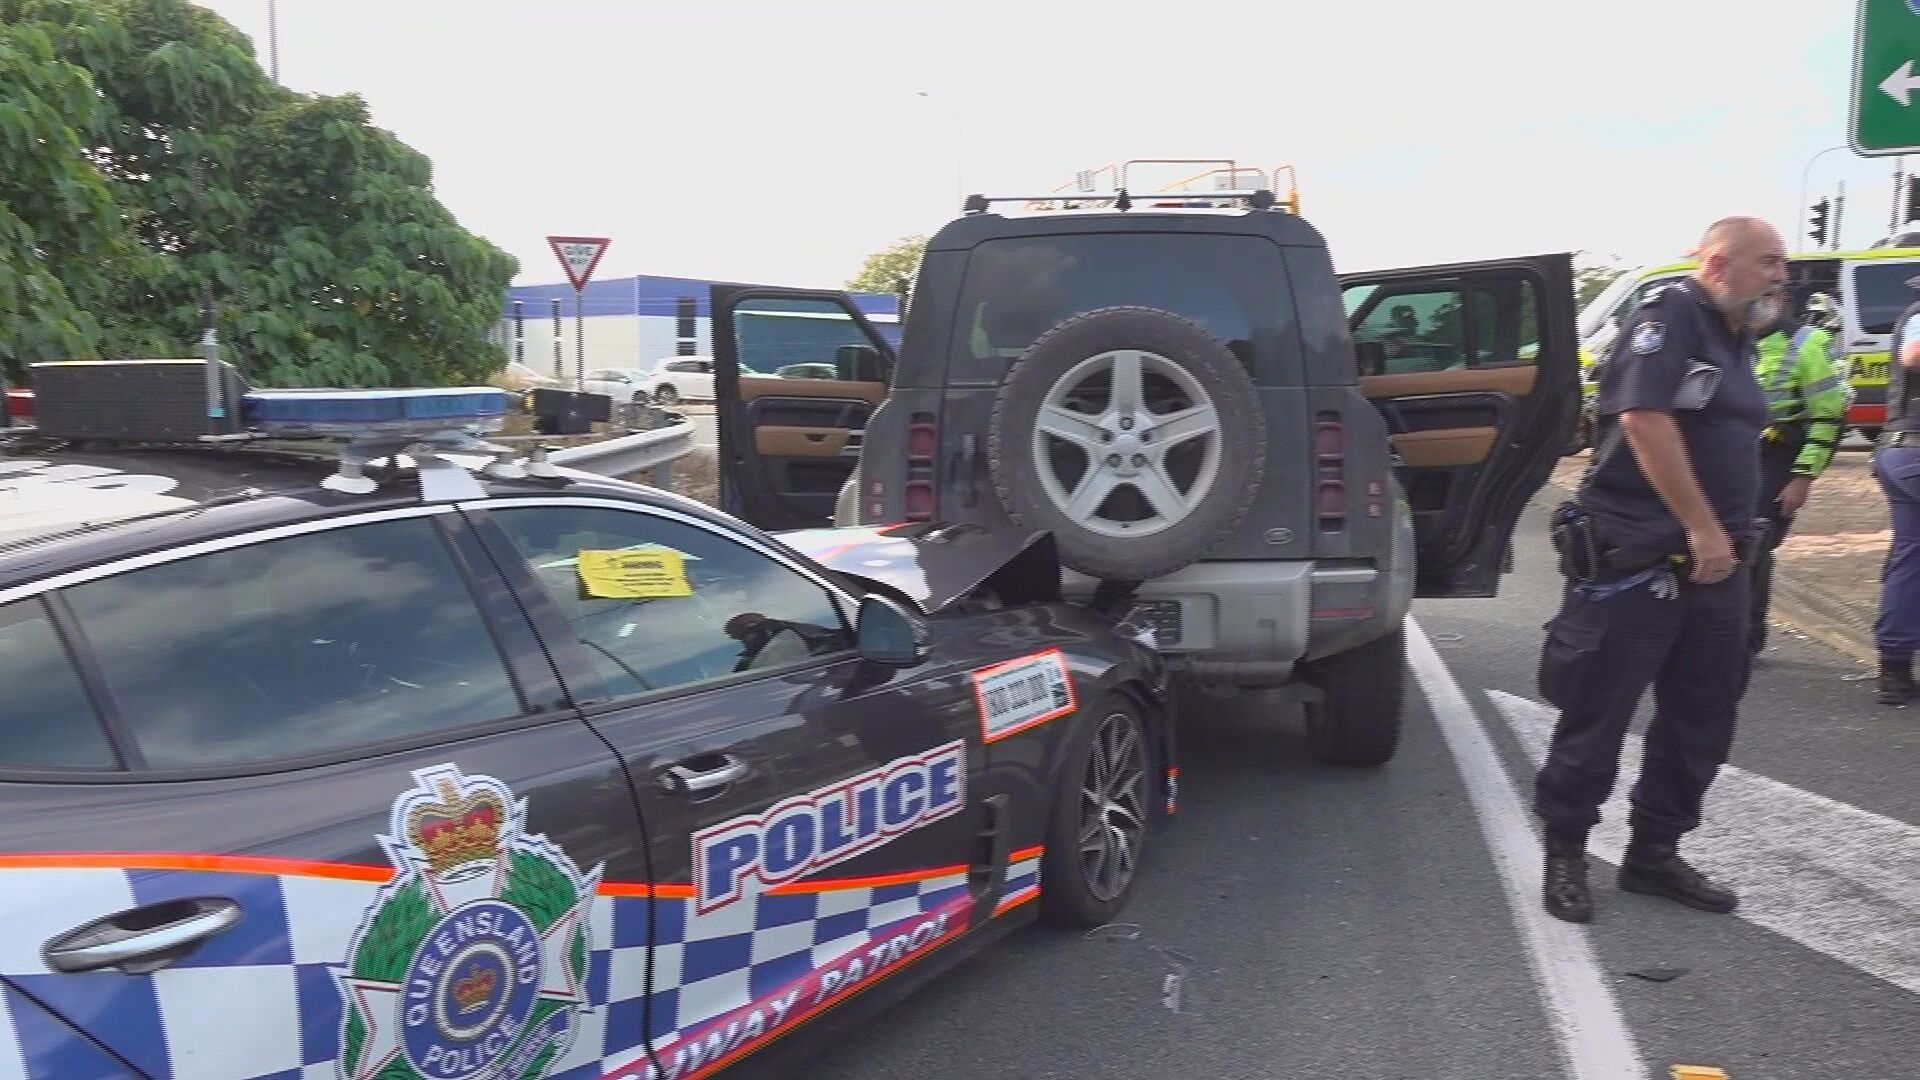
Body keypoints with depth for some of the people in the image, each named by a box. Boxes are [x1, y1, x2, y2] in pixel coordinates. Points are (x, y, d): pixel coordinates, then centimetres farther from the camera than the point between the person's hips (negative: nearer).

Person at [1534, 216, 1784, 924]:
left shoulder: (1735, 341, 18)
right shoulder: (1668, 318, -10)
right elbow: (1645, 420, -22)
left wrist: (1733, 537, 16)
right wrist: (1704, 528, -20)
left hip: (1713, 566, 9)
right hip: (1635, 561, -9)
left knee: (1702, 721, 12)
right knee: (1598, 716, 0)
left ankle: (1654, 853, 24)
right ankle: (1565, 853, 13)